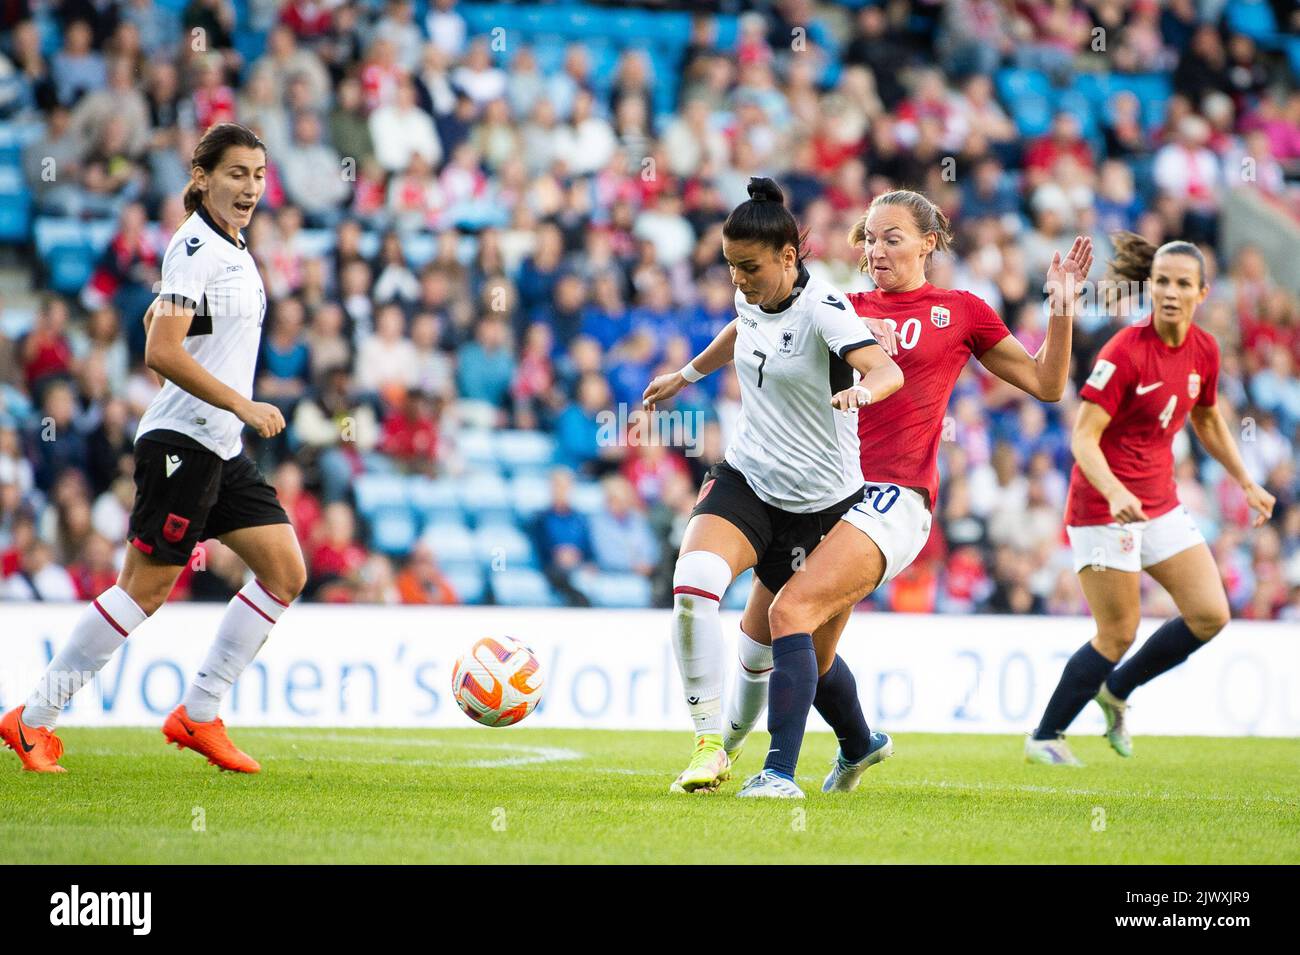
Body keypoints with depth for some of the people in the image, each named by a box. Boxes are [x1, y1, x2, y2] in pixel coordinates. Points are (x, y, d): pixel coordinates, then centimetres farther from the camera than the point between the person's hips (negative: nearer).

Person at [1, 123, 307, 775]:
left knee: (285, 573, 4)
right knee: (148, 586, -8)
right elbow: (161, 352, -23)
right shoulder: (195, 247, -14)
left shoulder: (233, 249, 15)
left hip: (222, 450, 9)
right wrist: (242, 405, -23)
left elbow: (156, 319, 28)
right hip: (182, 442, -9)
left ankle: (198, 715, 9)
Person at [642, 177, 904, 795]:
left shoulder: (822, 308, -18)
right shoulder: (754, 299, 2)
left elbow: (887, 370, -35)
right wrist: (687, 374, 42)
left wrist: (863, 389, -57)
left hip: (821, 500, -4)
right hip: (746, 478, 4)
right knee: (693, 581, -24)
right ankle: (710, 745, -20)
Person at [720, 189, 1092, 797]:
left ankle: (780, 771, -25)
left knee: (792, 611, -25)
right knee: (811, 657, 11)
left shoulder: (960, 311, 7)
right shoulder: (849, 309, 16)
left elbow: (1046, 383, 11)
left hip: (894, 498, -5)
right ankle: (860, 745, 42)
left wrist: (1060, 309, -1)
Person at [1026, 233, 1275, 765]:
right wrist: (1115, 493, -36)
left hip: (1161, 501, 7)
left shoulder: (1204, 350, 2)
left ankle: (1117, 690, 21)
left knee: (1210, 616, 0)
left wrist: (1246, 483, 21)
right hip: (1105, 503, -7)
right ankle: (1044, 737, 10)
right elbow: (1084, 436, -22)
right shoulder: (1126, 350, -19)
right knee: (1119, 634, -6)